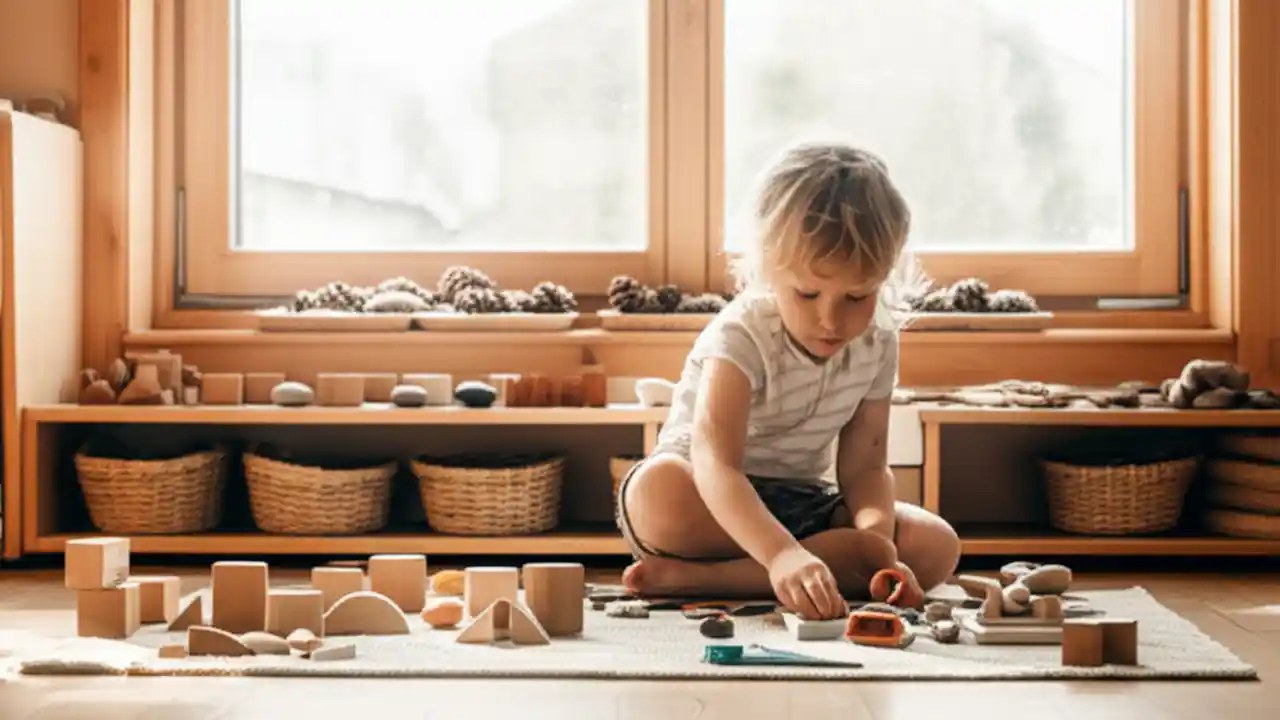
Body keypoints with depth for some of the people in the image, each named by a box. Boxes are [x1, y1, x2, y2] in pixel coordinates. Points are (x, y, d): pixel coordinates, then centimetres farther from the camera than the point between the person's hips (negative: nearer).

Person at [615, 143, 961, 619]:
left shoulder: (876, 344, -4)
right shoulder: (741, 335, -22)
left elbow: (863, 468, -3)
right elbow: (715, 464, -38)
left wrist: (876, 530, -27)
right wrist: (782, 554, -54)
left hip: (803, 504, 7)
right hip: (713, 502, -6)